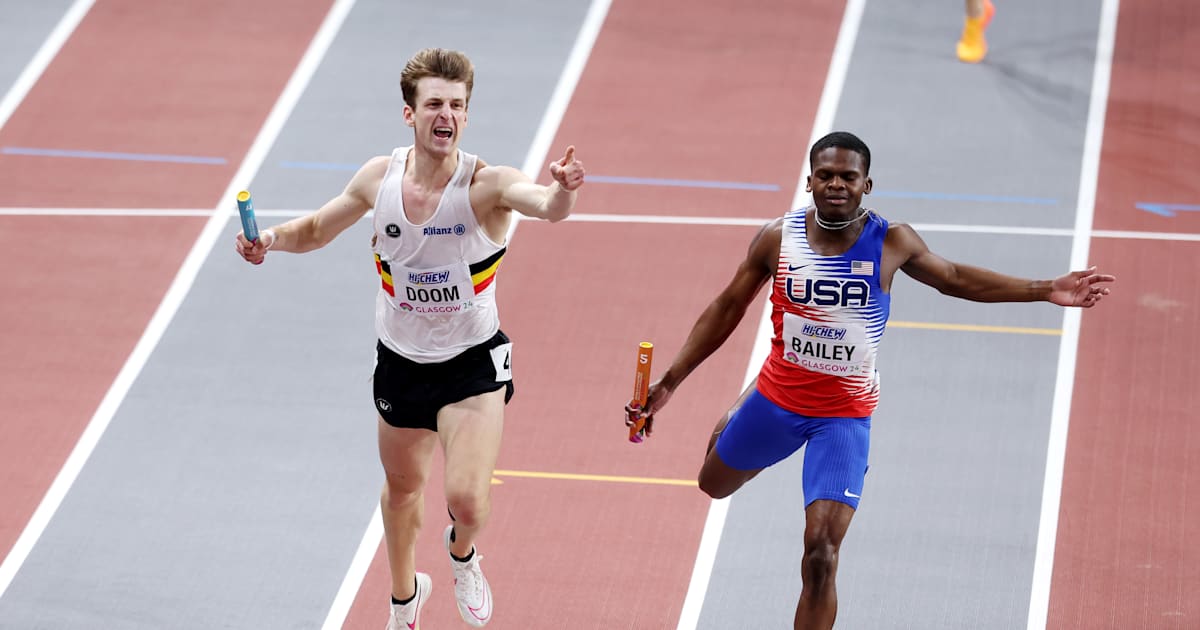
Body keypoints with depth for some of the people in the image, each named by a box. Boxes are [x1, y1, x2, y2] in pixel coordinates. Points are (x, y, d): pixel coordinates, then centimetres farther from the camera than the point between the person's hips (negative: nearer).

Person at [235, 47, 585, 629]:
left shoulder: (486, 184, -23)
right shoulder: (380, 178, -9)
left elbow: (547, 206, -44)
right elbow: (316, 229, 7)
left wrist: (563, 190, -67)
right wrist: (271, 238, -13)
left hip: (472, 363, -4)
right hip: (400, 360, 4)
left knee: (467, 500, -16)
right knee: (402, 489, 22)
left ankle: (462, 555, 23)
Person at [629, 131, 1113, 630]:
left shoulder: (891, 243, -11)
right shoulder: (778, 237, -11)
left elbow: (954, 278, 7)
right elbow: (726, 308, 1)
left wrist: (1046, 290, 3)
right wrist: (668, 383, -1)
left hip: (845, 415, -2)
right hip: (776, 399, 2)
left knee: (821, 551, -15)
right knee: (715, 484, 27)